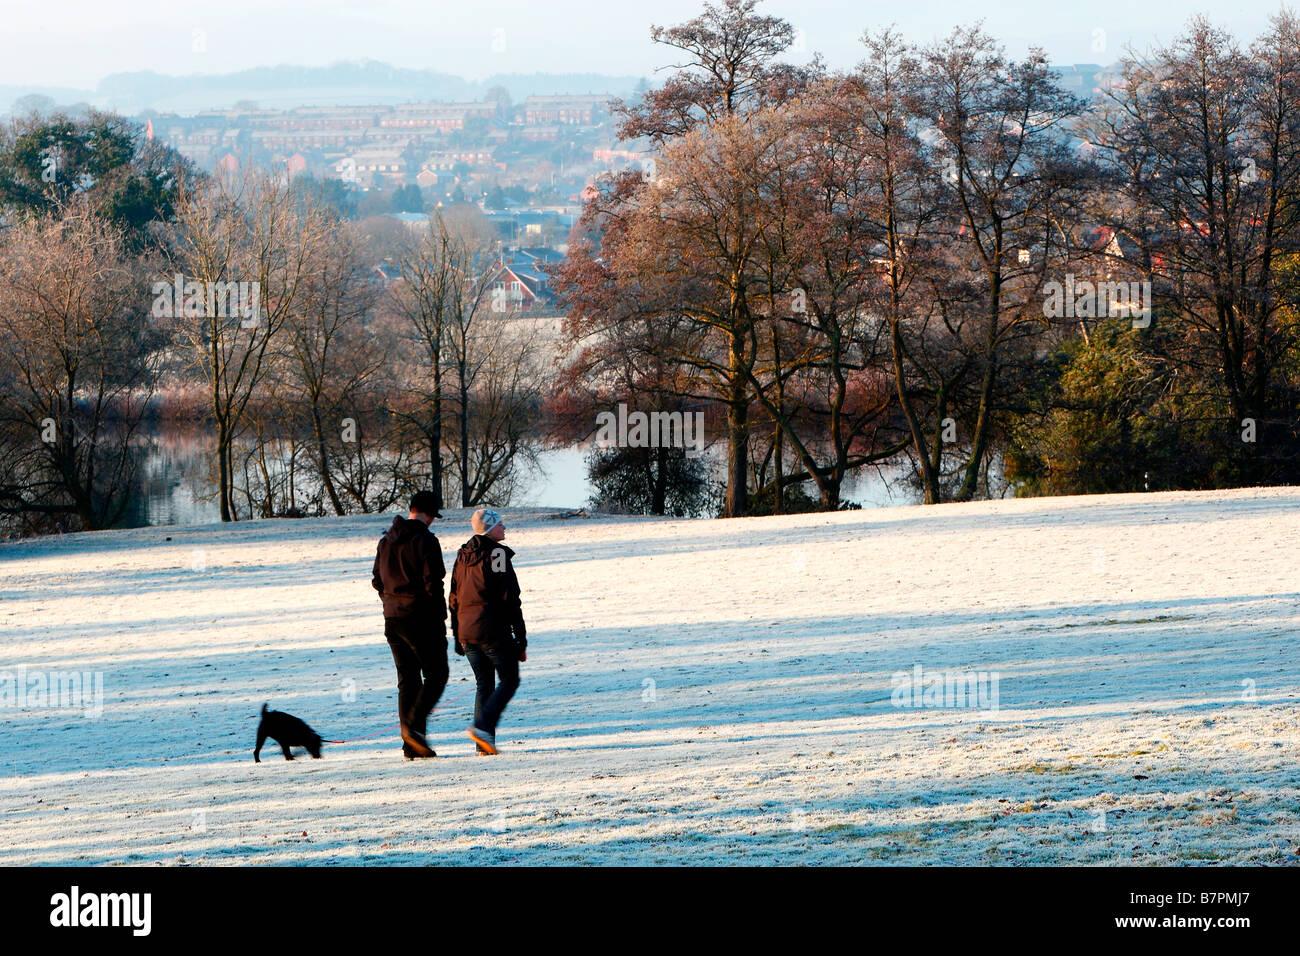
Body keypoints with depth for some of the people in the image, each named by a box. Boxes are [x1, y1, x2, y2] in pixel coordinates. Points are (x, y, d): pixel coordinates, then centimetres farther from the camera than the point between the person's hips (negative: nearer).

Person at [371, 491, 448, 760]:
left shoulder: (386, 541, 11)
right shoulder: (426, 541, -12)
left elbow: (377, 581, 15)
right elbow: (432, 584, -15)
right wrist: (440, 619, -8)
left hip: (392, 619, 7)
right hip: (420, 620, -7)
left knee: (408, 679, 10)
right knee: (436, 675, 1)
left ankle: (411, 746, 6)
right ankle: (414, 726, -16)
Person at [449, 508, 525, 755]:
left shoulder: (462, 557, 12)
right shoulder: (497, 554, -10)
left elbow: (454, 599, 16)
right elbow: (511, 600, -11)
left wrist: (458, 637, 21)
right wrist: (521, 639, -7)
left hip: (467, 632, 7)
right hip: (495, 632, -7)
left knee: (484, 684, 13)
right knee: (509, 681, 3)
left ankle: (484, 744, 6)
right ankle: (483, 726, -14)